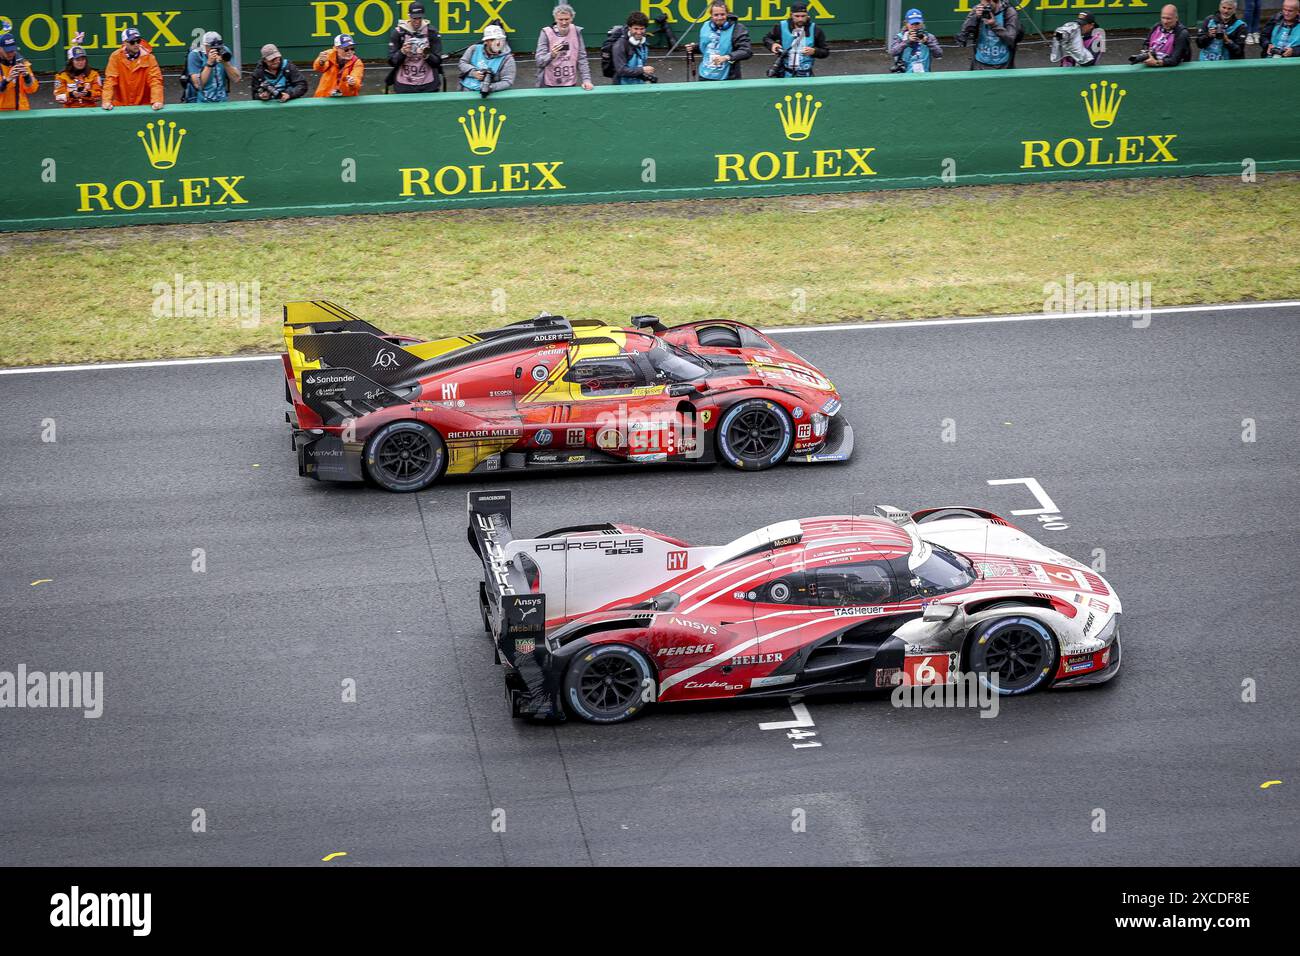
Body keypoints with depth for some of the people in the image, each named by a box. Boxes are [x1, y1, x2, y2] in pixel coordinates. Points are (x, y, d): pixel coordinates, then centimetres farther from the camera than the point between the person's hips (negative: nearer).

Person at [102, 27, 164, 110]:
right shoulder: (116, 57, -2)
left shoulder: (148, 57, -3)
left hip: (144, 106, 0)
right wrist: (107, 101, -20)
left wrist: (157, 101, -25)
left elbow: (155, 80, -9)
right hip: (121, 106, 0)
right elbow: (110, 80, -7)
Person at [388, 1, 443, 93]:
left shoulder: (432, 32, 0)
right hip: (404, 85, 0)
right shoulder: (398, 32, -2)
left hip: (428, 85, 0)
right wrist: (402, 52, -20)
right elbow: (391, 61, -2)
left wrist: (427, 55, -21)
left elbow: (437, 61, -2)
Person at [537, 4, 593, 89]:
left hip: (570, 85, 2)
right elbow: (539, 62, -12)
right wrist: (551, 55, -32)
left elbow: (582, 58, 2)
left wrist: (586, 79, -9)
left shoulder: (576, 31, -1)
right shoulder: (546, 33, -8)